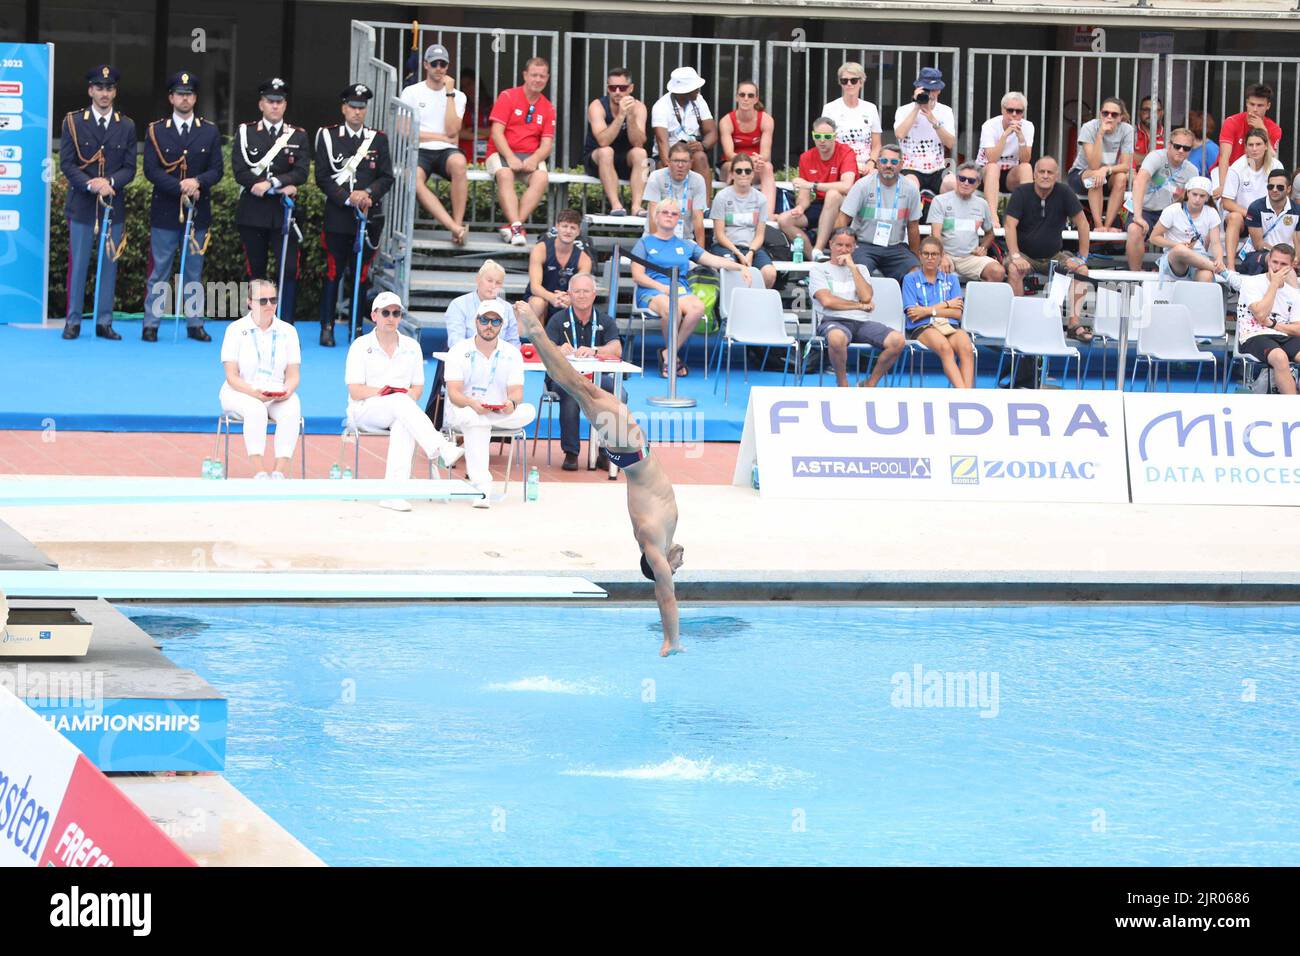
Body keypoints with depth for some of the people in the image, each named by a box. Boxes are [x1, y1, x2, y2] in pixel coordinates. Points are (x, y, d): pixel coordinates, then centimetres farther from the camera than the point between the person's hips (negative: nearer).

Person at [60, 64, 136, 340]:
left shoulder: (126, 126, 8)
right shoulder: (73, 122, 2)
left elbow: (130, 168, 4)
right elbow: (66, 163, -4)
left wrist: (110, 182, -16)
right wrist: (89, 184, -18)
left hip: (114, 204, 2)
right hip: (81, 204, -2)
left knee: (109, 264, 4)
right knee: (78, 264, 1)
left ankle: (104, 321, 10)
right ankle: (73, 321, 8)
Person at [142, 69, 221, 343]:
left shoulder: (209, 131, 8)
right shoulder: (155, 131, 3)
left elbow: (217, 170, 3)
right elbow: (151, 170, -6)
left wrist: (197, 182, -17)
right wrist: (180, 187, -17)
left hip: (198, 211, 2)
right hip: (165, 212, -2)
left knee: (194, 270, 7)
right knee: (160, 270, 0)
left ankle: (194, 323, 11)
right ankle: (151, 325, 3)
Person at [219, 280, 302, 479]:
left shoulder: (288, 331, 10)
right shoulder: (236, 329, 2)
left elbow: (293, 375, 8)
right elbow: (232, 376, -4)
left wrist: (286, 391, -16)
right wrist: (253, 392, -22)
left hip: (279, 394, 2)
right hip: (241, 393, -2)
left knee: (292, 412, -33)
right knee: (256, 411, -37)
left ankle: (280, 472, -42)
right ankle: (259, 472, -45)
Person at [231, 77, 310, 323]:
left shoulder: (298, 136, 8)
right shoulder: (246, 133, 5)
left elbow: (301, 173, -3)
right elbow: (240, 171, -6)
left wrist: (271, 182, -17)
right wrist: (280, 189, -12)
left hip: (284, 213, 0)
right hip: (253, 213, 0)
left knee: (289, 270, -8)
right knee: (256, 271, 5)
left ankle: (287, 326, -3)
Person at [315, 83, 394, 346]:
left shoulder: (378, 139, 9)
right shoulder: (328, 137, 4)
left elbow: (387, 177, 5)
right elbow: (322, 177, -2)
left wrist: (368, 193, -13)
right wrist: (347, 197, -13)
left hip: (368, 218, 2)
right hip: (338, 218, -2)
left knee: (361, 275, 5)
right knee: (333, 273, -1)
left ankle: (356, 328, 12)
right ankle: (327, 328, 4)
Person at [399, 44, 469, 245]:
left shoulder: (457, 96, 15)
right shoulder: (411, 92, 12)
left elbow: (452, 131, -1)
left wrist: (449, 94, -1)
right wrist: (441, 137, 1)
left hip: (446, 152, 1)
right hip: (419, 152, -1)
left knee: (459, 162, -38)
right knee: (413, 178, -37)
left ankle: (457, 224, -33)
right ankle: (455, 228, -44)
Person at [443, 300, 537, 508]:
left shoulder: (512, 354, 3)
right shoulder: (459, 352, -4)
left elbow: (516, 393, -7)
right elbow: (454, 393, -14)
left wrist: (511, 403, -33)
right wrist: (472, 403, -37)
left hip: (499, 415, 3)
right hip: (463, 411, -3)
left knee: (528, 412, -27)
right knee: (476, 421, -38)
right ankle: (482, 488, -46)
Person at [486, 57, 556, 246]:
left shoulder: (548, 108, 10)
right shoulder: (508, 96, 0)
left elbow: (546, 144, 5)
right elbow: (497, 132, -7)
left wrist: (534, 159, -18)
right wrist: (510, 158, -21)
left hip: (531, 157, 3)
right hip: (502, 153, -3)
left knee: (541, 178, -31)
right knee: (505, 175, -36)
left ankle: (512, 226, -35)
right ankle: (516, 225, -45)